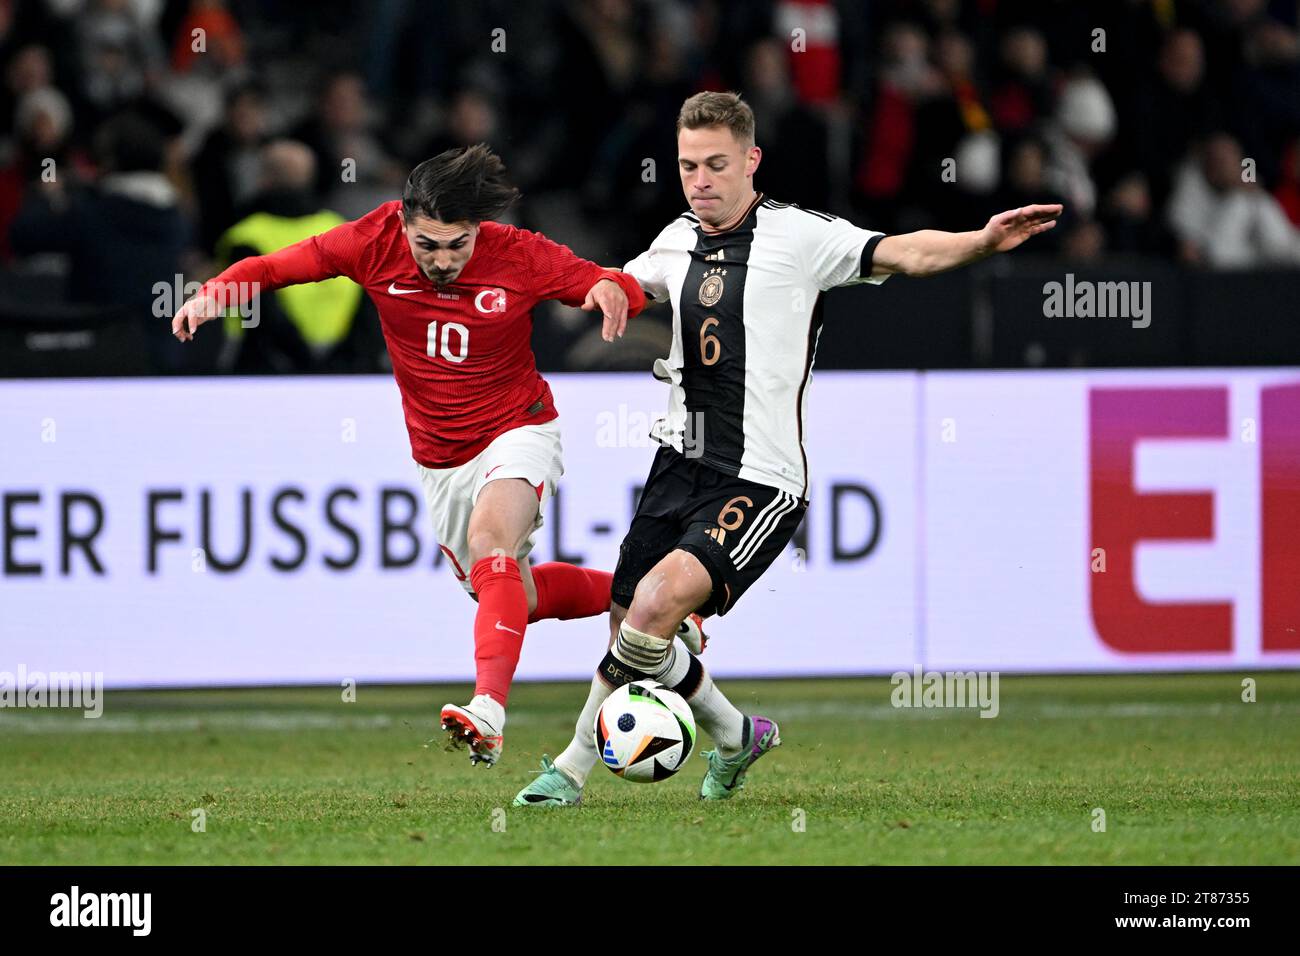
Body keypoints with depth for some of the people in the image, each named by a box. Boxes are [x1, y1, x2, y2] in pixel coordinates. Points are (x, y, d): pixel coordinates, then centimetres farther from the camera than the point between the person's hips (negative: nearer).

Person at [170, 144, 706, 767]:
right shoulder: (375, 245, -16)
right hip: (439, 456, 5)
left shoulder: (520, 257, -20)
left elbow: (603, 283, -9)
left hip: (517, 432, -5)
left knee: (489, 538, -33)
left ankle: (488, 713, -46)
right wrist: (216, 292, -29)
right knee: (518, 597, 15)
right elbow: (277, 266, -9)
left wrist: (613, 288, -34)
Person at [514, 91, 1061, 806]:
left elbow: (904, 254, -20)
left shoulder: (799, 237, -9)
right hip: (680, 461, 7)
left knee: (659, 601, -24)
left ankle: (576, 766, -6)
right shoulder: (677, 244, 9)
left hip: (759, 483, -7)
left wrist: (983, 240, -38)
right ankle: (735, 735, 30)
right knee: (627, 625, 7)